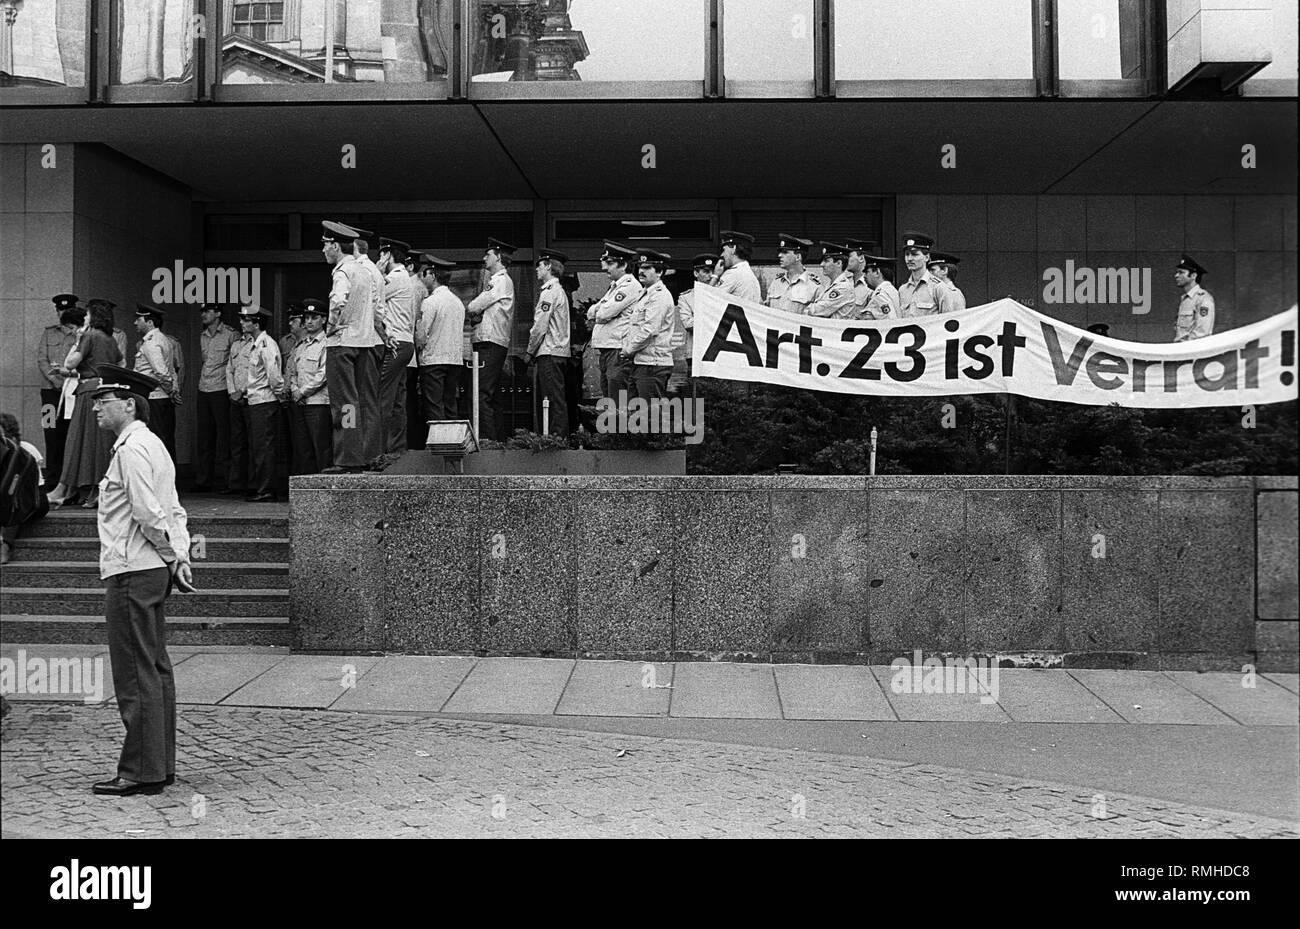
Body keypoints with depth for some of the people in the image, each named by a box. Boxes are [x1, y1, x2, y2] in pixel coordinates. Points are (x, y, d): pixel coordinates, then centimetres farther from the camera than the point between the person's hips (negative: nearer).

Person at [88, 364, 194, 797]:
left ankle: (141, 772, 0)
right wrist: (180, 556, 6)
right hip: (153, 572, 10)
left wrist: (172, 556, -9)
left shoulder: (132, 448, -13)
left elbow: (148, 513, -20)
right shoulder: (151, 444, 18)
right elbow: (176, 512, 15)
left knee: (136, 677, -5)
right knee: (156, 672, 12)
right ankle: (160, 765, 19)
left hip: (132, 573, -10)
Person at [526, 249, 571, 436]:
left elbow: (540, 326, -15)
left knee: (555, 399, -10)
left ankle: (558, 436, -11)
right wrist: (534, 350, 18)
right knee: (545, 400, 11)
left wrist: (530, 351, -6)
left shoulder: (549, 292, -11)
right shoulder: (559, 290, 19)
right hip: (558, 351, 10)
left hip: (549, 352, -10)